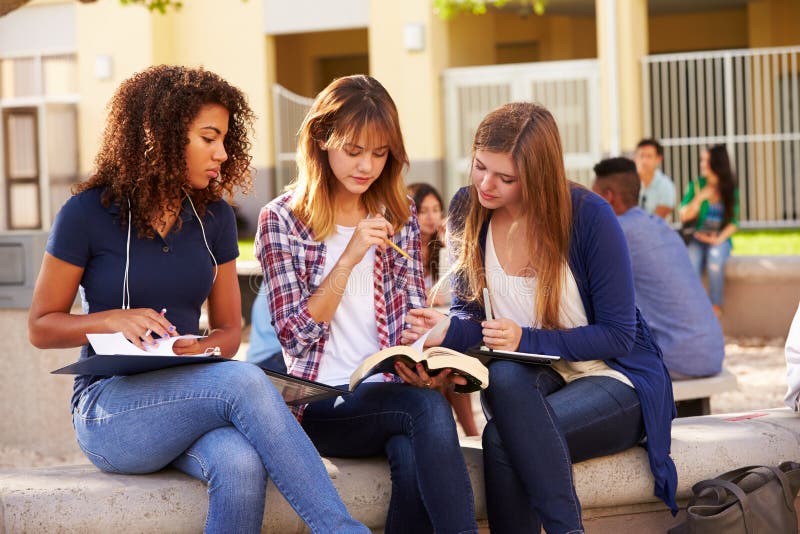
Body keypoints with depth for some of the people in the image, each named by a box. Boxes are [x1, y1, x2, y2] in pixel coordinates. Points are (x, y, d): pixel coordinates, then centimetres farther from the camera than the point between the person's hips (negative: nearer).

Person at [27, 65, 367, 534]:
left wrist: (204, 347, -10)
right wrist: (114, 320, -17)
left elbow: (230, 328, 14)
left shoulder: (213, 216, 8)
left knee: (241, 465, -35)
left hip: (186, 398, 4)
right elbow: (41, 327, 1)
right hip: (110, 405, -4)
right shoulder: (89, 214, -5)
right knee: (243, 381, -34)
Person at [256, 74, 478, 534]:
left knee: (415, 458, -33)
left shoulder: (399, 215, 14)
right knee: (428, 409, -32)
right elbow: (296, 337, -4)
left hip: (390, 393, 3)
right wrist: (349, 258, -14)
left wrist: (423, 363, -13)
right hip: (319, 408, -3)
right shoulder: (282, 220, 3)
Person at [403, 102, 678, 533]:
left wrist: (527, 340, -24)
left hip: (615, 380, -4)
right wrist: (447, 331, -18)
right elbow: (469, 312, 6)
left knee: (502, 439, -34)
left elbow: (617, 335, -13)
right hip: (530, 383, 4)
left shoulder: (588, 216, -16)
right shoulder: (467, 211, -2)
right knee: (505, 375, -36)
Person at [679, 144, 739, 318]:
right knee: (690, 265, -32)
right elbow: (684, 216, 1)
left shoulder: (730, 189, 3)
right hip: (698, 238, 1)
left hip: (721, 239, -1)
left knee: (715, 260, -35)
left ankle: (716, 307, -23)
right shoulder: (696, 185, 4)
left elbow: (734, 222, 2)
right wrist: (700, 197, -11)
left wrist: (719, 239, -13)